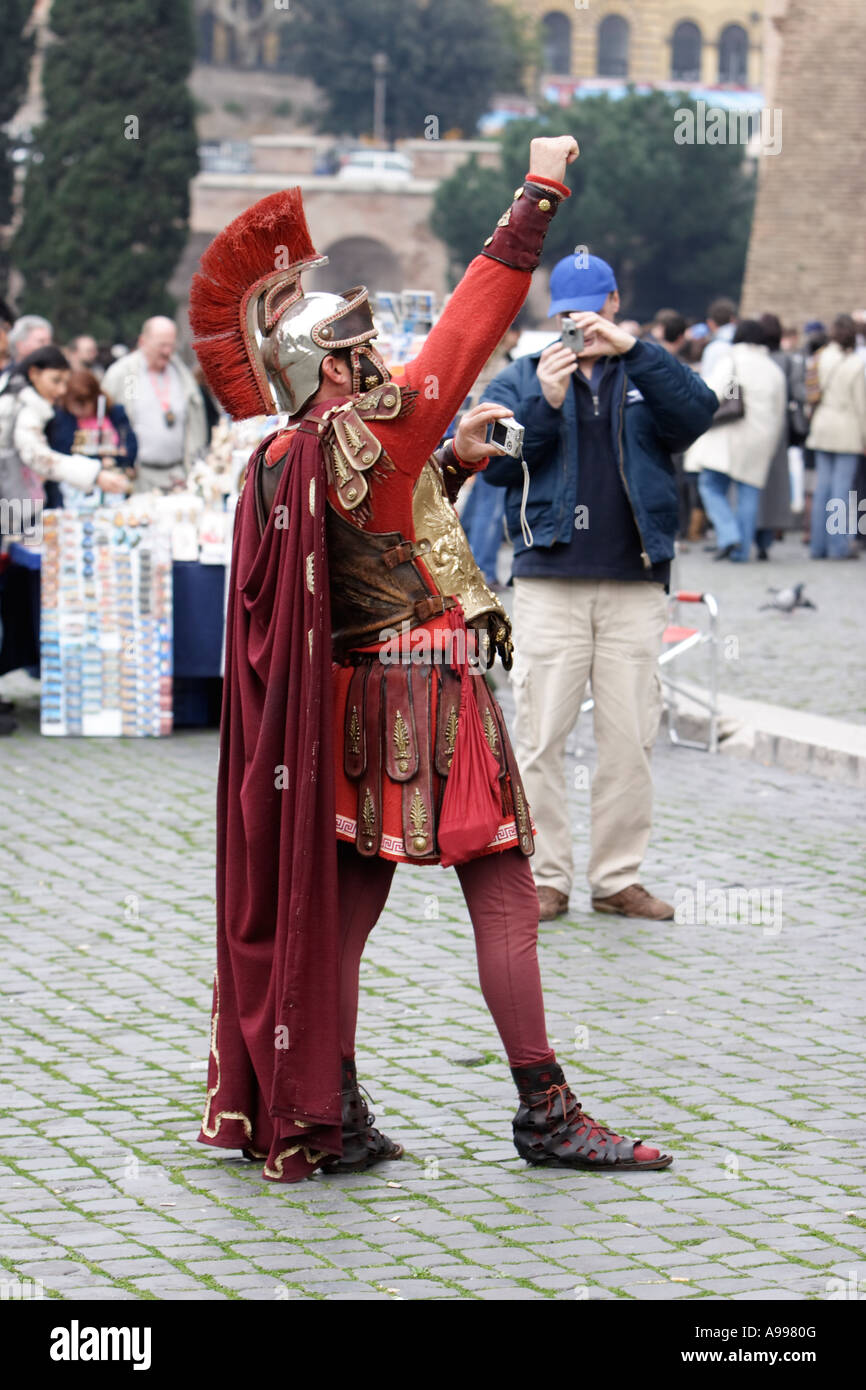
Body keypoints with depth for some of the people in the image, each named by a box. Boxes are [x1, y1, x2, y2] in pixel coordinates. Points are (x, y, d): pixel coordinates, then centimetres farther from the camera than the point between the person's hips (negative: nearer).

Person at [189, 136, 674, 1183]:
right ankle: (543, 1110, 0)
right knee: (503, 898, -2)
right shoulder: (377, 431, -14)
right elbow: (477, 315, -11)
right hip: (431, 697, -8)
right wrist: (539, 190, -4)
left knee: (339, 907, 9)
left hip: (349, 700, 8)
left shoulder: (278, 469, 9)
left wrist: (451, 465, 19)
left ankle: (329, 1119, 10)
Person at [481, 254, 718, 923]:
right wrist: (545, 403, -16)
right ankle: (545, 878, 3)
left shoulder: (647, 376, 12)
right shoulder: (519, 380, 11)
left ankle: (619, 877, 12)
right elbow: (497, 463, -2)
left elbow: (697, 412, -9)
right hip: (550, 585, -1)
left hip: (635, 588, 1)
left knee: (630, 738, 3)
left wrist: (632, 350, -19)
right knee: (541, 737, -4)